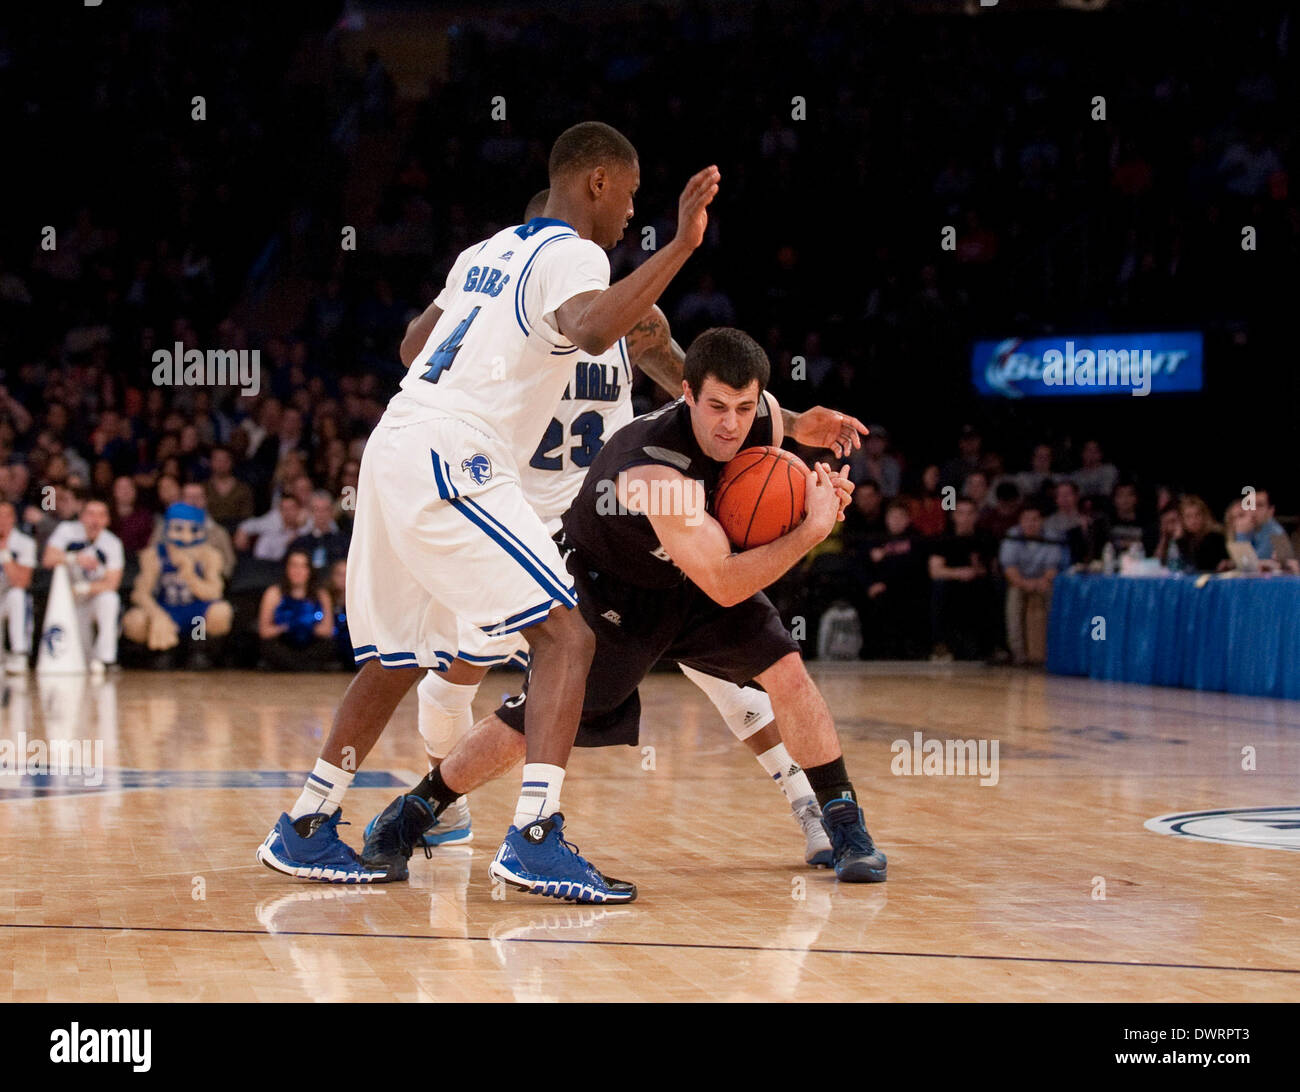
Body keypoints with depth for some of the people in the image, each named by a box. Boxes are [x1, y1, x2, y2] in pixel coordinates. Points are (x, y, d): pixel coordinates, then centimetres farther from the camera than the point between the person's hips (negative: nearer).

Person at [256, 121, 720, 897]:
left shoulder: (488, 252, 22)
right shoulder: (572, 254, -5)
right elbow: (591, 329, -28)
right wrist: (681, 245, -27)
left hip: (395, 448, 9)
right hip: (449, 462, -9)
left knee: (400, 657, 20)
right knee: (566, 634, -10)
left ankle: (305, 831, 25)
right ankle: (537, 835, -22)